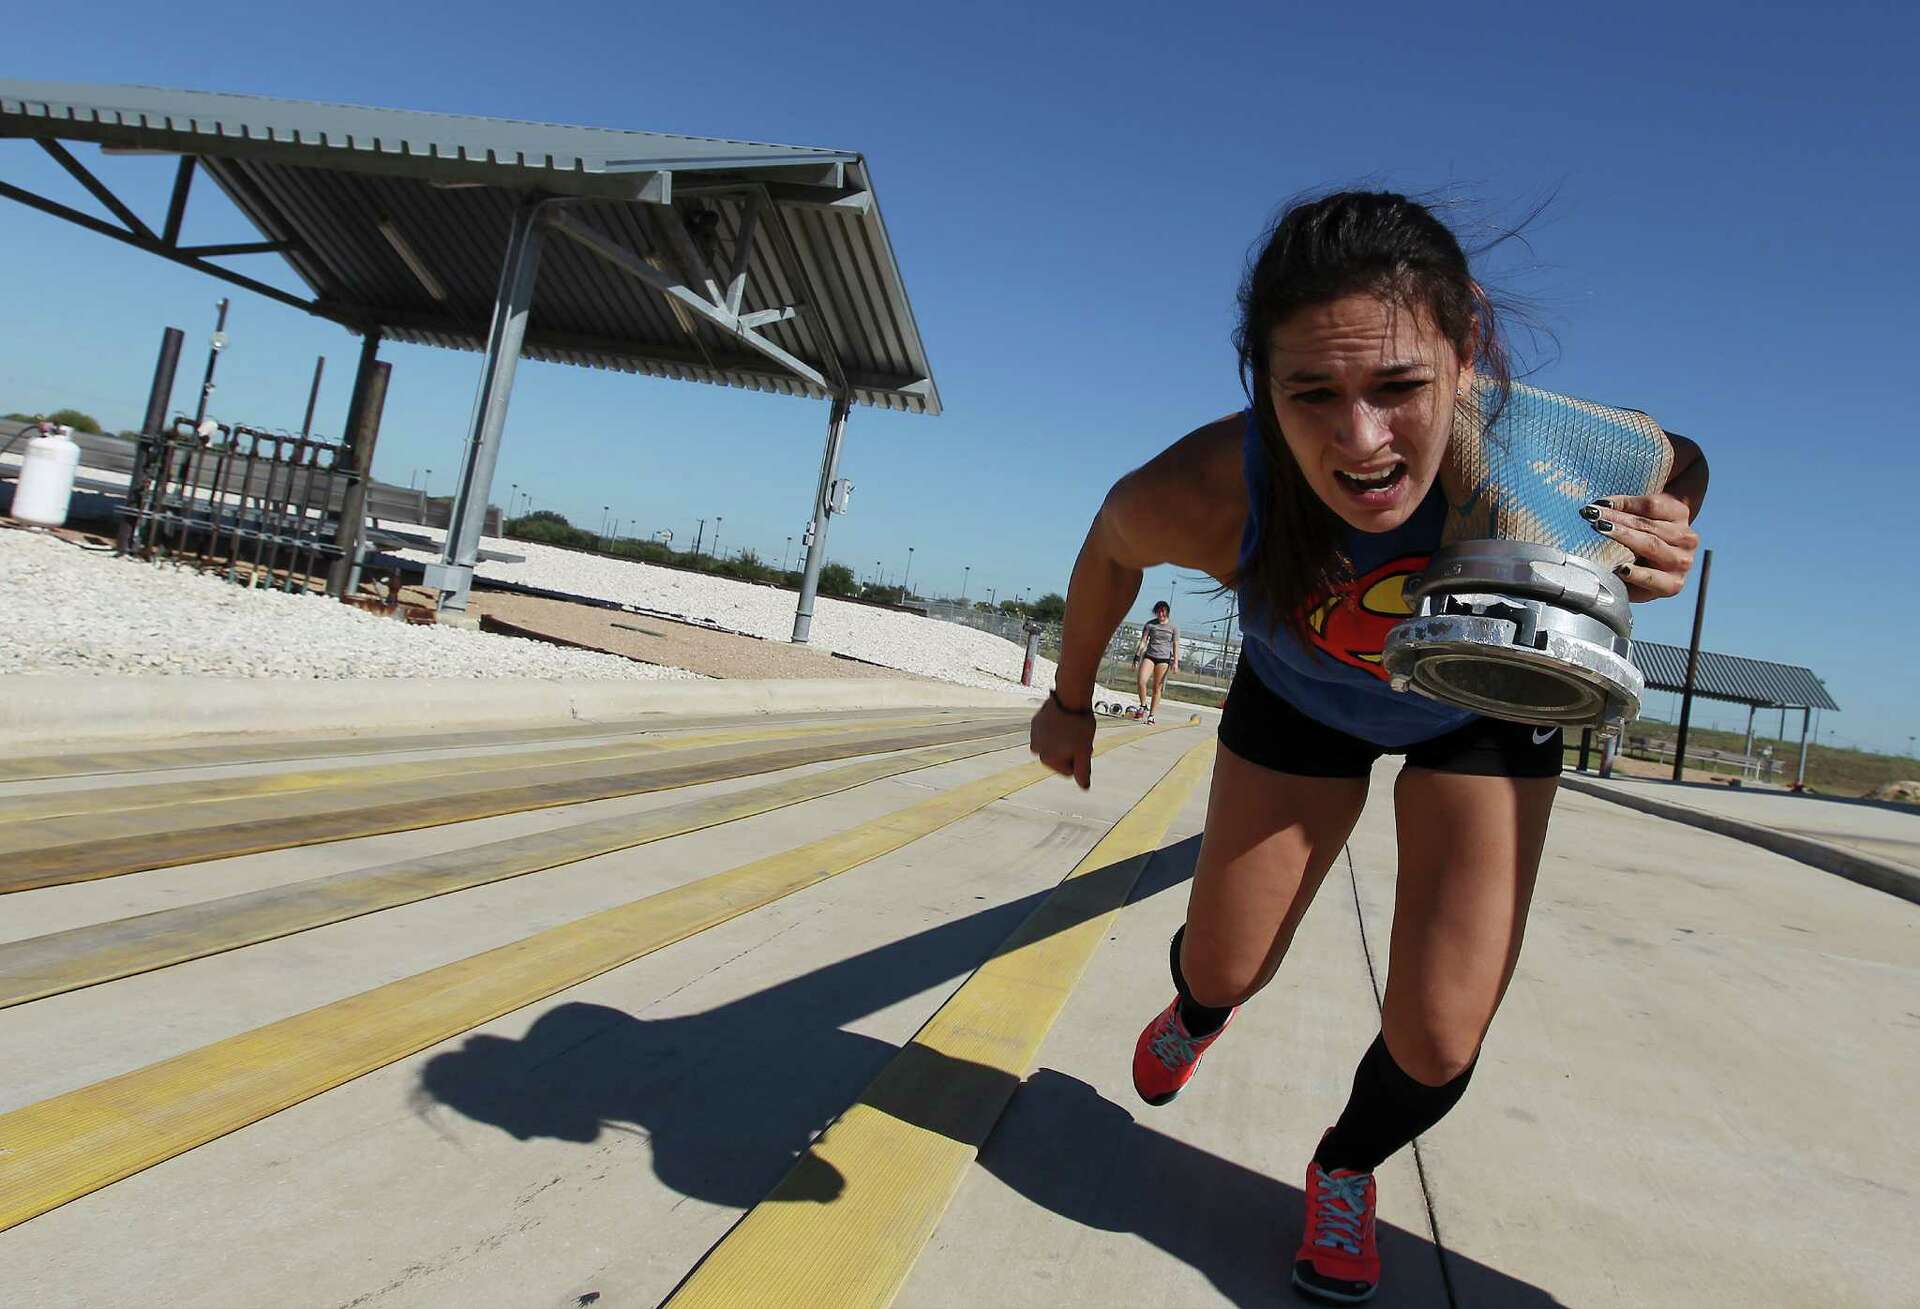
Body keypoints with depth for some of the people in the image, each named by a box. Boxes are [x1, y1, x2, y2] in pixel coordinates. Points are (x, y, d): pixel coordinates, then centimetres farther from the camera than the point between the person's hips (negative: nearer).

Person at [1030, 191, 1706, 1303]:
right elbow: (1111, 547, -14)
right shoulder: (1201, 495, -39)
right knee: (1222, 971, 12)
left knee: (1438, 1045, -4)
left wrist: (1670, 534, -37)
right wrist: (1071, 699, 1)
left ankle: (1349, 1166, 35)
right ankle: (1197, 1011, 56)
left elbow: (1678, 460, -13)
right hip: (1302, 699, 0)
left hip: (1487, 708, 0)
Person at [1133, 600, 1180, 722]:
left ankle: (1151, 715, 4)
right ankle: (1143, 705, 4)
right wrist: (1137, 657, 1)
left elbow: (1176, 645, 5)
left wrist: (1176, 662, -5)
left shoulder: (1173, 627, 4)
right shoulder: (1150, 625, 6)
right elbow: (1143, 641, 7)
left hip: (1164, 659, -1)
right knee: (1141, 681, -19)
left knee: (1157, 688, -1)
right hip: (1149, 656, 1)